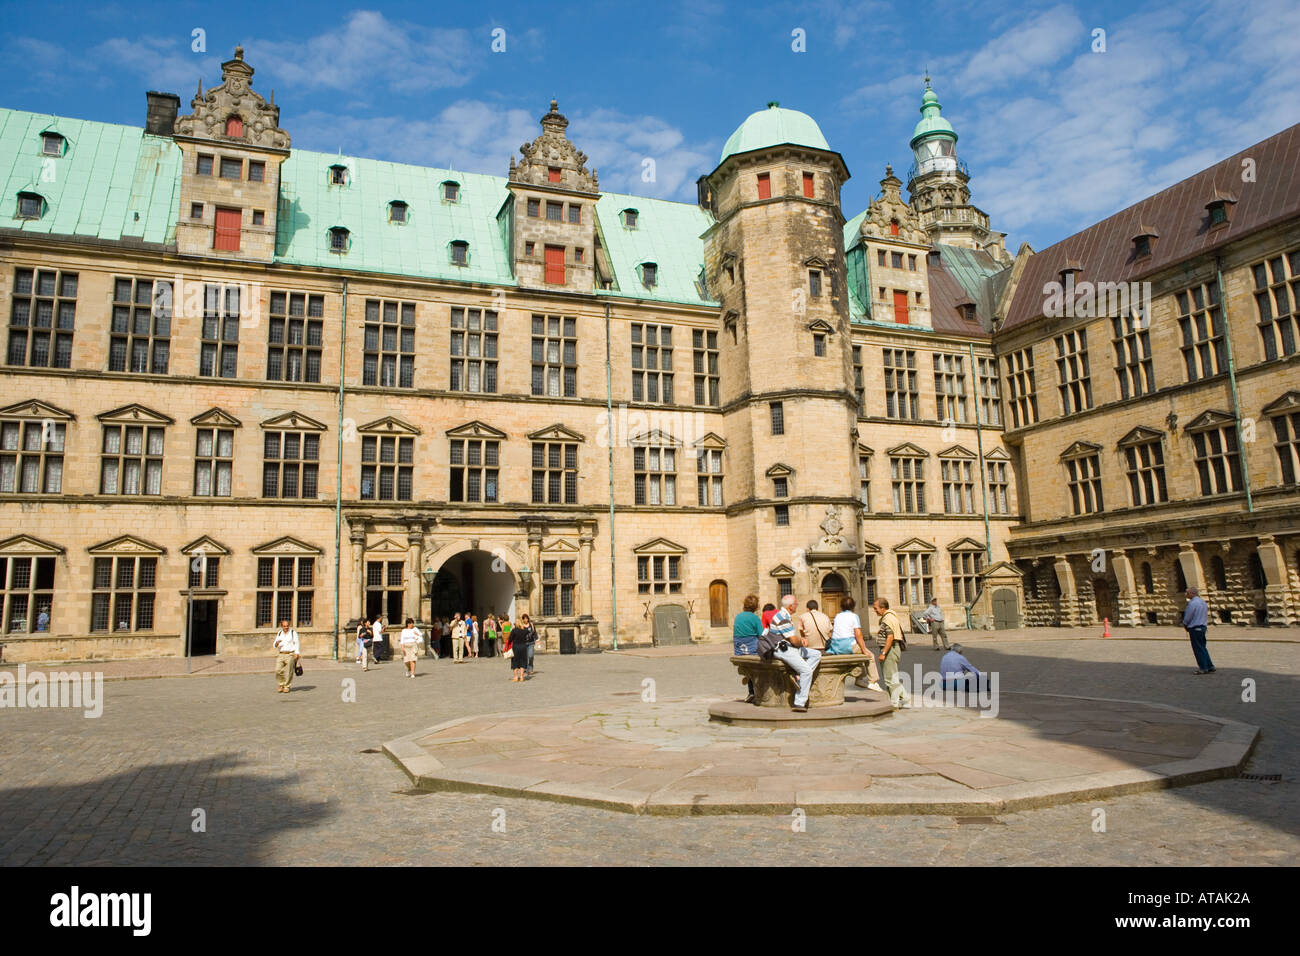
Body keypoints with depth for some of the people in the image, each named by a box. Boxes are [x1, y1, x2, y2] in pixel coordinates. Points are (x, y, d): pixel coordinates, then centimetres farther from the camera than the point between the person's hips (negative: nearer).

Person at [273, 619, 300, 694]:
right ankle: (281, 685, 8)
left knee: (288, 672, -4)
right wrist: (277, 643, -8)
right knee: (278, 670, -8)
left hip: (290, 654, -3)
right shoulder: (279, 633, 13)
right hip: (280, 654, 3)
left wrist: (296, 653, -14)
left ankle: (286, 686, 8)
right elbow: (275, 645, 17)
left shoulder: (293, 632, 2)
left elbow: (296, 643, -2)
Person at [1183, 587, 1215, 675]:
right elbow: (1206, 615, 18)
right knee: (1203, 648, 15)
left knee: (1198, 649, -1)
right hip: (1203, 627, 9)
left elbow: (1187, 617, -16)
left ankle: (1203, 668, 4)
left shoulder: (1192, 603, -18)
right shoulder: (1203, 601, 10)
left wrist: (1184, 624, 5)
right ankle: (1210, 667, 16)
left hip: (1194, 629, -9)